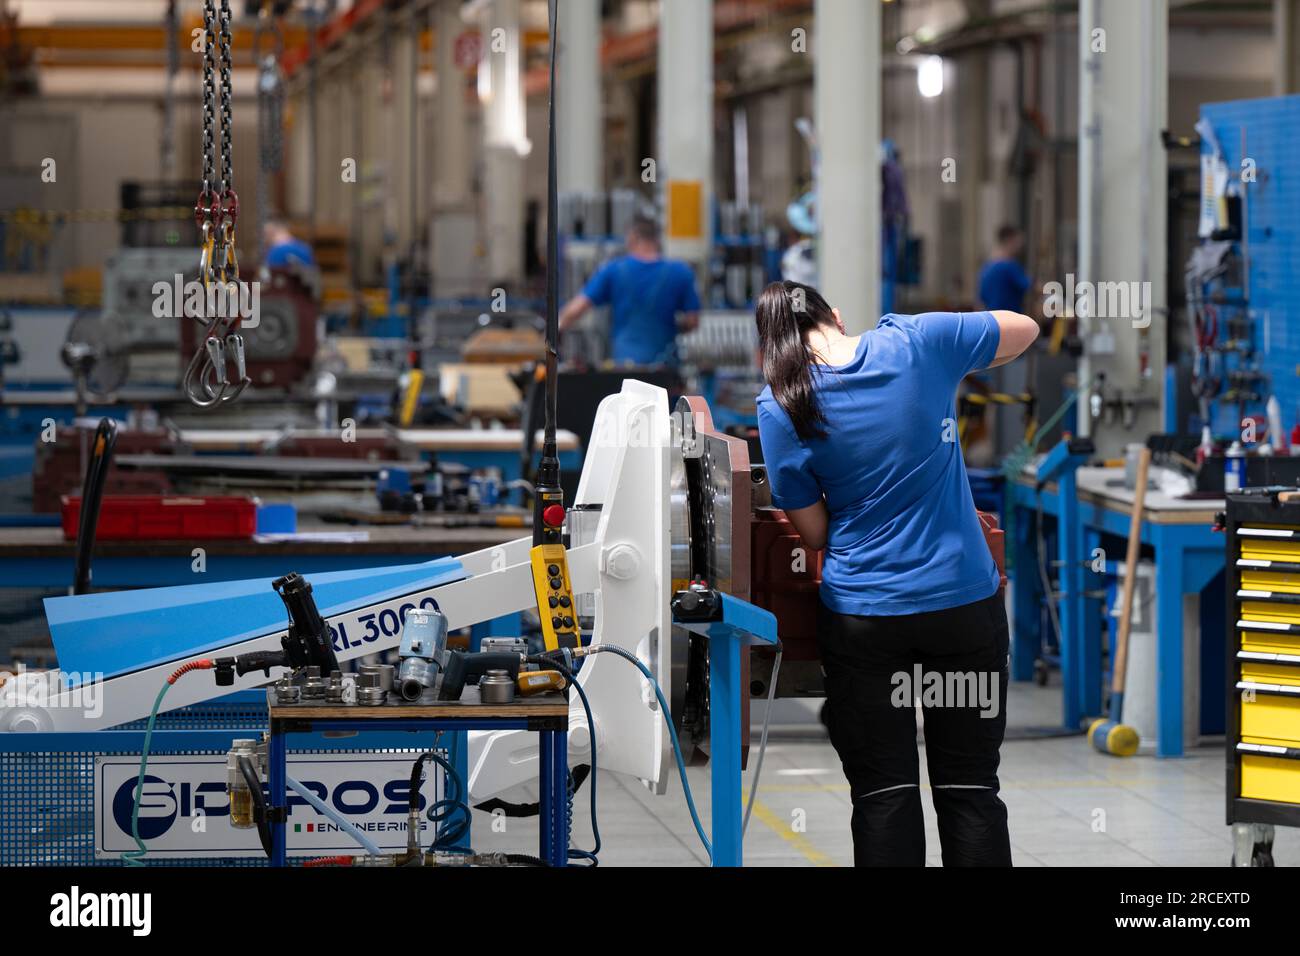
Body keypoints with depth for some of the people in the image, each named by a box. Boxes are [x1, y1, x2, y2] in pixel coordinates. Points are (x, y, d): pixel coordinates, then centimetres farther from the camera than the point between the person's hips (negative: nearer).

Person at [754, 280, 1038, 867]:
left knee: (883, 791, 5)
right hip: (965, 602, 1)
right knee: (970, 786, 8)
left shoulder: (780, 407, -6)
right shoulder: (918, 341, -4)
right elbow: (1026, 328, 12)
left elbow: (813, 533, 0)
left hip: (861, 615, -1)